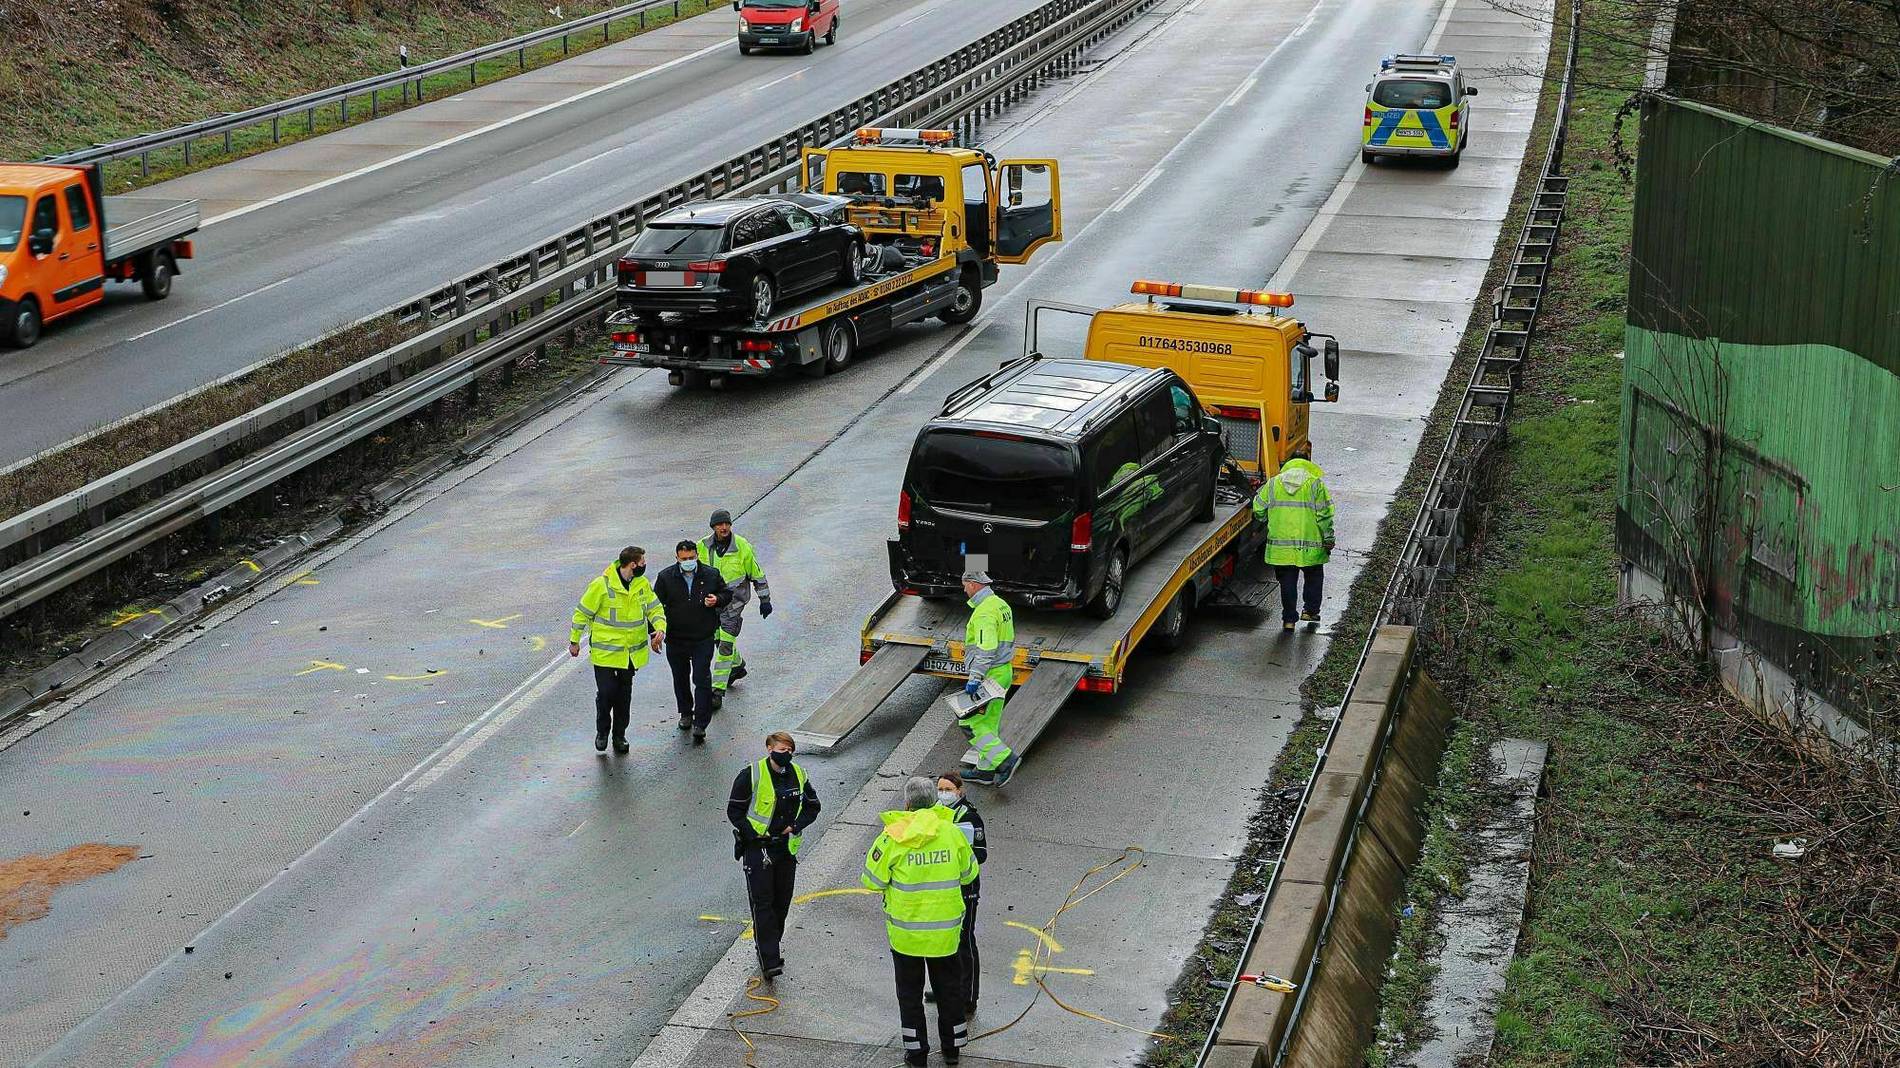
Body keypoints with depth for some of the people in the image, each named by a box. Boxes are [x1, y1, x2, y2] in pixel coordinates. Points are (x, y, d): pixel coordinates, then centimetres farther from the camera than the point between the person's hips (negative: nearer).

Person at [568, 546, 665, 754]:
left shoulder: (642, 584, 0)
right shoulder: (601, 585, -16)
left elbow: (654, 608, 10)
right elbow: (582, 613, -7)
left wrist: (660, 627, -11)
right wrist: (574, 641, 0)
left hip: (631, 653, 5)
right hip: (605, 651, -5)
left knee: (624, 695, 12)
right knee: (606, 692, -5)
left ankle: (619, 735, 26)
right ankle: (602, 732, 18)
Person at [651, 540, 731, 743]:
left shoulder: (711, 575, -1)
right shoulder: (665, 578, -3)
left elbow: (726, 593, 12)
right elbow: (656, 605, 2)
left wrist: (717, 600, -10)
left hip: (703, 638, -2)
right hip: (675, 638, 2)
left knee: (702, 680, -8)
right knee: (681, 678, 17)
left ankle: (700, 724, -6)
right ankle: (686, 713, 38)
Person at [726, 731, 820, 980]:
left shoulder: (798, 776, 3)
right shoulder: (752, 775, -10)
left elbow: (812, 806, 15)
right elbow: (734, 810, -5)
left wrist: (795, 826, -1)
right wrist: (753, 834, -15)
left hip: (786, 847, 5)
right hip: (758, 848, -5)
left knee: (782, 902, 11)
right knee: (763, 903, -8)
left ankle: (770, 950, 28)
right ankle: (769, 960, -10)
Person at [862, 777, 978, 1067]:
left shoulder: (892, 837, -17)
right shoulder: (952, 832, -9)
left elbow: (872, 881, -11)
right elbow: (968, 874, 4)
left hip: (905, 929, -2)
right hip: (945, 928, 2)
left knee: (910, 990, 14)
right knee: (948, 985, 19)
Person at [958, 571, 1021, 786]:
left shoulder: (984, 612, -20)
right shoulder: (1001, 604, 12)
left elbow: (987, 649, -29)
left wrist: (975, 677, -31)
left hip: (989, 674, -10)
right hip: (1004, 671, 10)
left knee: (971, 723, -5)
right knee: (990, 722, 16)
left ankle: (1005, 759, -14)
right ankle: (986, 770, 20)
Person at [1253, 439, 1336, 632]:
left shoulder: (1273, 483, 3)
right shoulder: (1315, 484, -5)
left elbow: (1258, 510, 6)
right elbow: (1324, 515, -8)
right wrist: (1328, 540, -1)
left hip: (1281, 543, 2)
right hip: (1310, 544, -2)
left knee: (1287, 581, 10)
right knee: (1314, 576, 21)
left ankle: (1288, 618, 10)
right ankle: (1310, 610, 23)